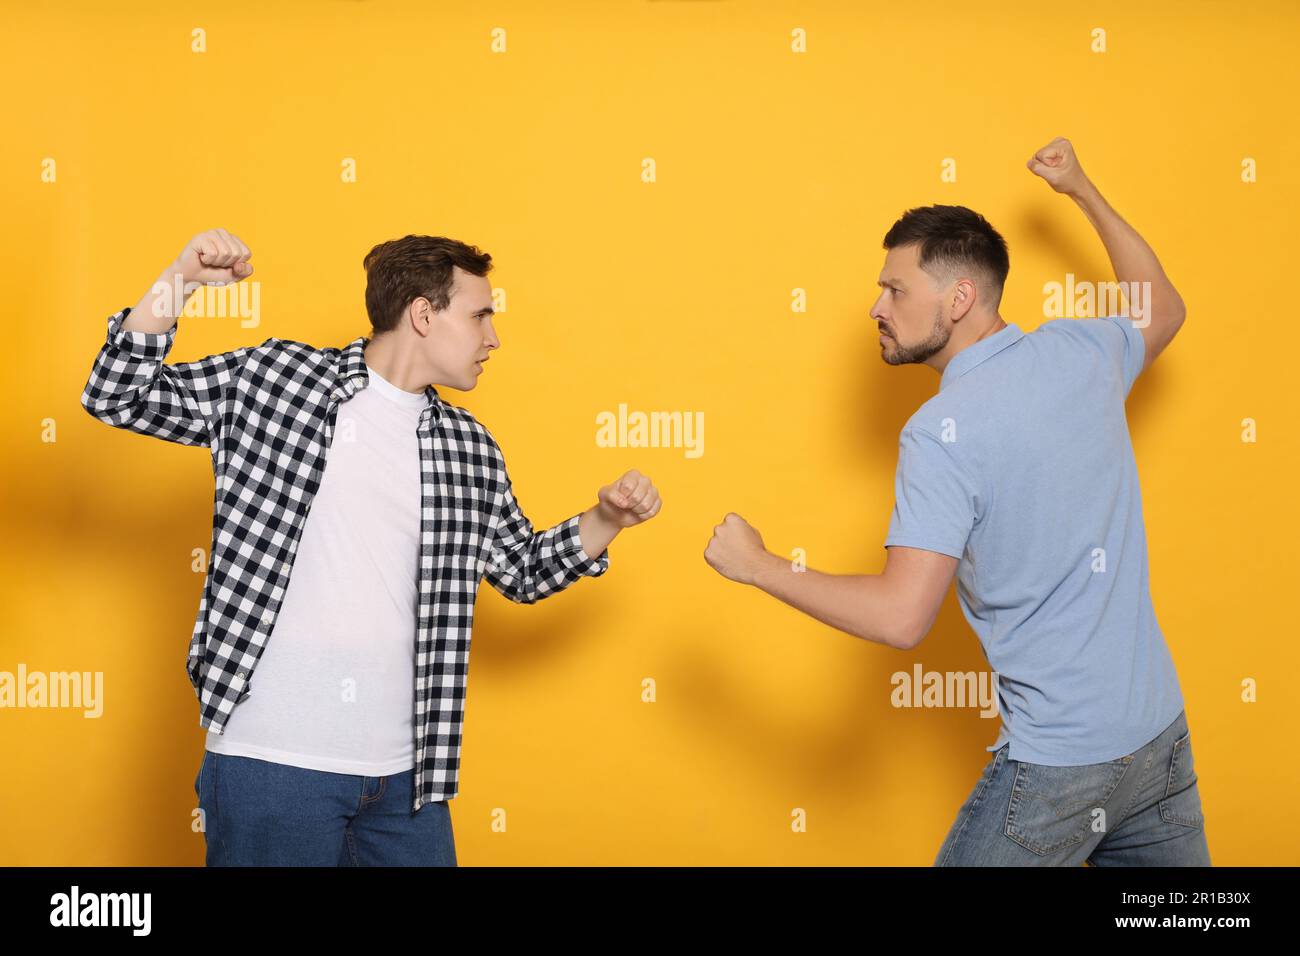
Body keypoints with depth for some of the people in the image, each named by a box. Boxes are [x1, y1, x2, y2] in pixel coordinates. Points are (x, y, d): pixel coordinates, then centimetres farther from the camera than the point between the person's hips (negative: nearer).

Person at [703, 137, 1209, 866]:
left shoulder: (944, 433, -19)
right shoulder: (1080, 353, 1)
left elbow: (902, 619, -25)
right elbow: (1164, 309, 26)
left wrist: (757, 566, -13)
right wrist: (1085, 192, 32)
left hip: (1061, 761, -7)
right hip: (1162, 732, 7)